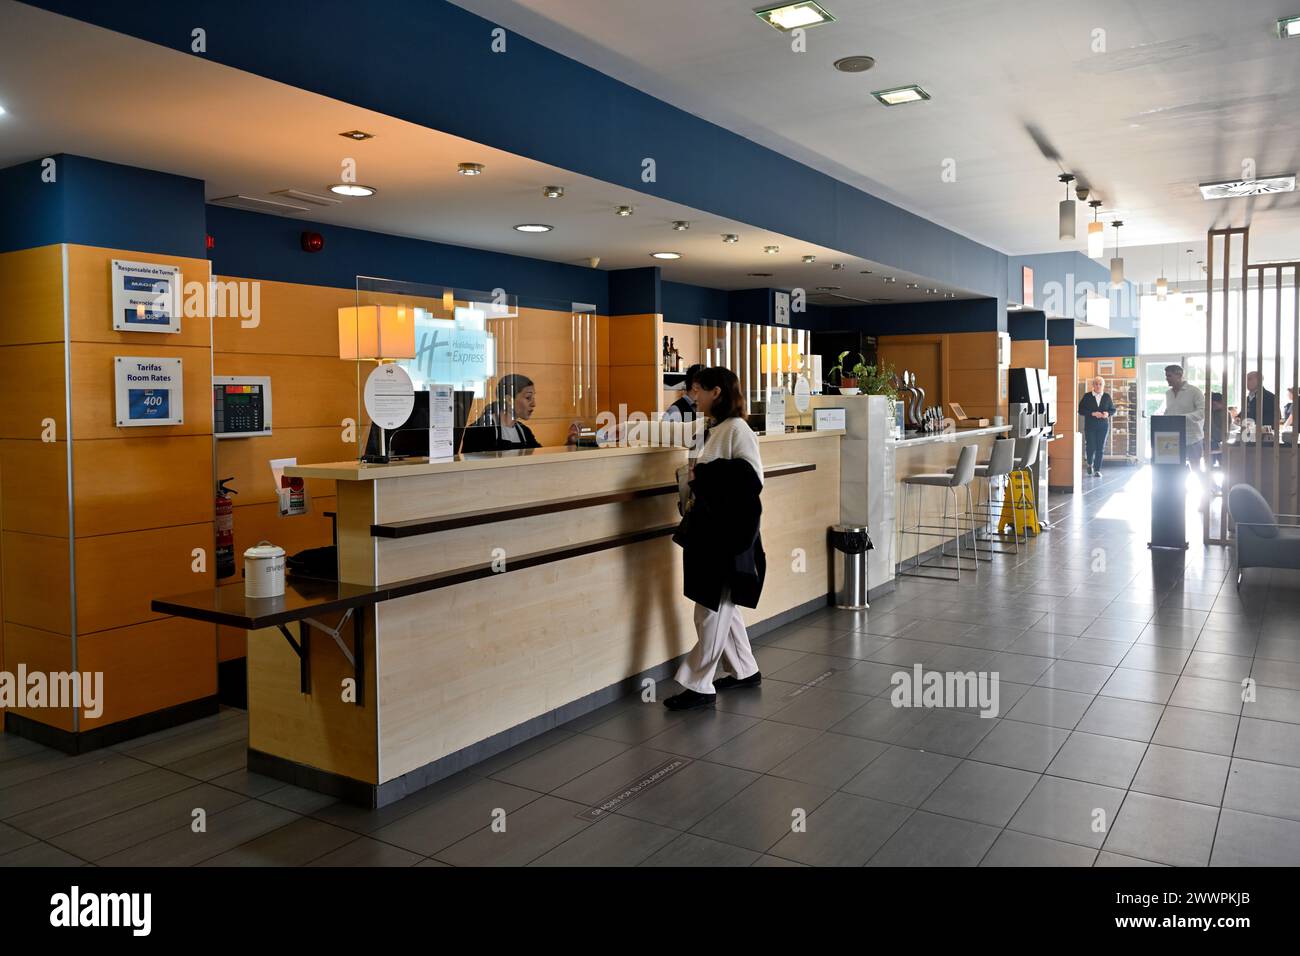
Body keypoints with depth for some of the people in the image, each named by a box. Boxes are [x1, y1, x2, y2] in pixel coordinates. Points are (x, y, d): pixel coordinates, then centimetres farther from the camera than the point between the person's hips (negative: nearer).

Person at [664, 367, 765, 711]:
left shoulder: (737, 429, -14)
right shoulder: (715, 430, 13)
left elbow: (752, 478, -21)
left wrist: (702, 474, -19)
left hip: (728, 531, -10)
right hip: (710, 528, 10)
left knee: (712, 609, -2)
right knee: (721, 606, 17)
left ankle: (699, 685, 6)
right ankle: (745, 670, 30)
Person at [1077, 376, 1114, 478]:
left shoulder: (1107, 396, 6)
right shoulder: (1087, 396, 0)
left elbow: (1113, 410, 11)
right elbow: (1081, 410, -5)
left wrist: (1107, 413, -11)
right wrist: (1093, 413, -18)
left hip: (1103, 426, 2)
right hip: (1090, 426, -2)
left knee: (1100, 448, -1)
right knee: (1090, 446, -3)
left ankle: (1097, 470, 7)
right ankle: (1089, 463, 27)